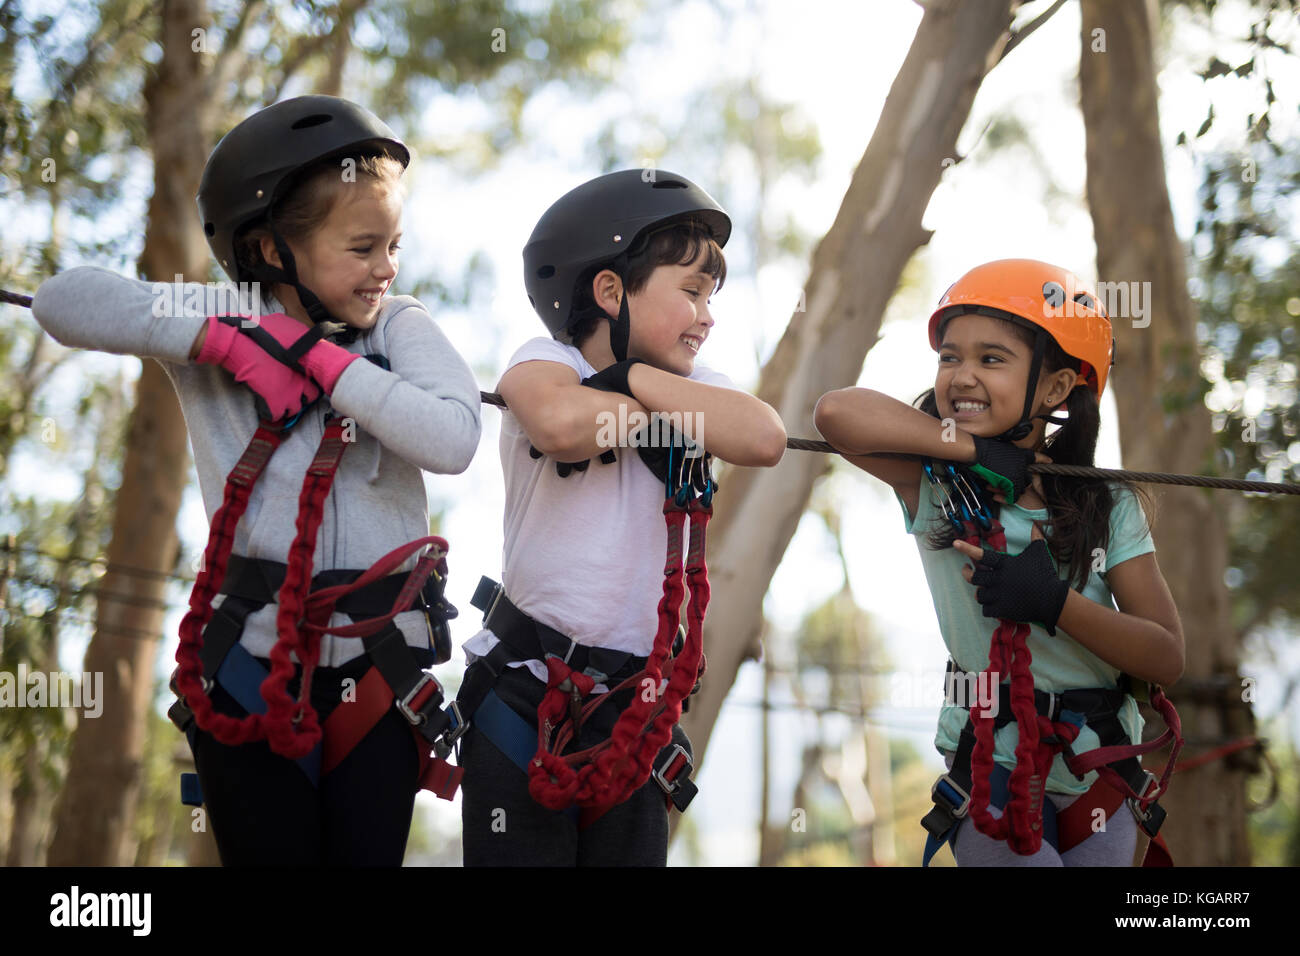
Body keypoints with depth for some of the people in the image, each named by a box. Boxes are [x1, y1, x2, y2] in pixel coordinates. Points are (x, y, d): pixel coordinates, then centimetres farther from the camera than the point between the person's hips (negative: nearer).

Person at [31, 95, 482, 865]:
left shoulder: (402, 326, 0)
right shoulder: (225, 319, -1)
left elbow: (453, 440, -17)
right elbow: (65, 300, -12)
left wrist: (321, 360, -17)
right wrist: (224, 343, -16)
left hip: (379, 665, 1)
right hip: (253, 664, -1)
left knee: (368, 855, 9)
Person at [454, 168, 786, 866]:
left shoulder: (697, 388, 7)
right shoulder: (547, 363, -5)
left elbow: (764, 440, -16)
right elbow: (561, 426, -31)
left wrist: (636, 377, -16)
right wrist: (659, 405, -12)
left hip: (635, 702, 4)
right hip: (526, 691, -4)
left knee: (631, 853, 10)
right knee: (521, 852, 0)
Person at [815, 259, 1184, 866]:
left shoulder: (1109, 505, -2)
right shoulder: (932, 485, -6)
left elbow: (1167, 658, -9)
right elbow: (837, 411, -26)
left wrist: (1053, 600, -22)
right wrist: (977, 450, -22)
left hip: (1103, 775, 3)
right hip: (994, 766, -2)